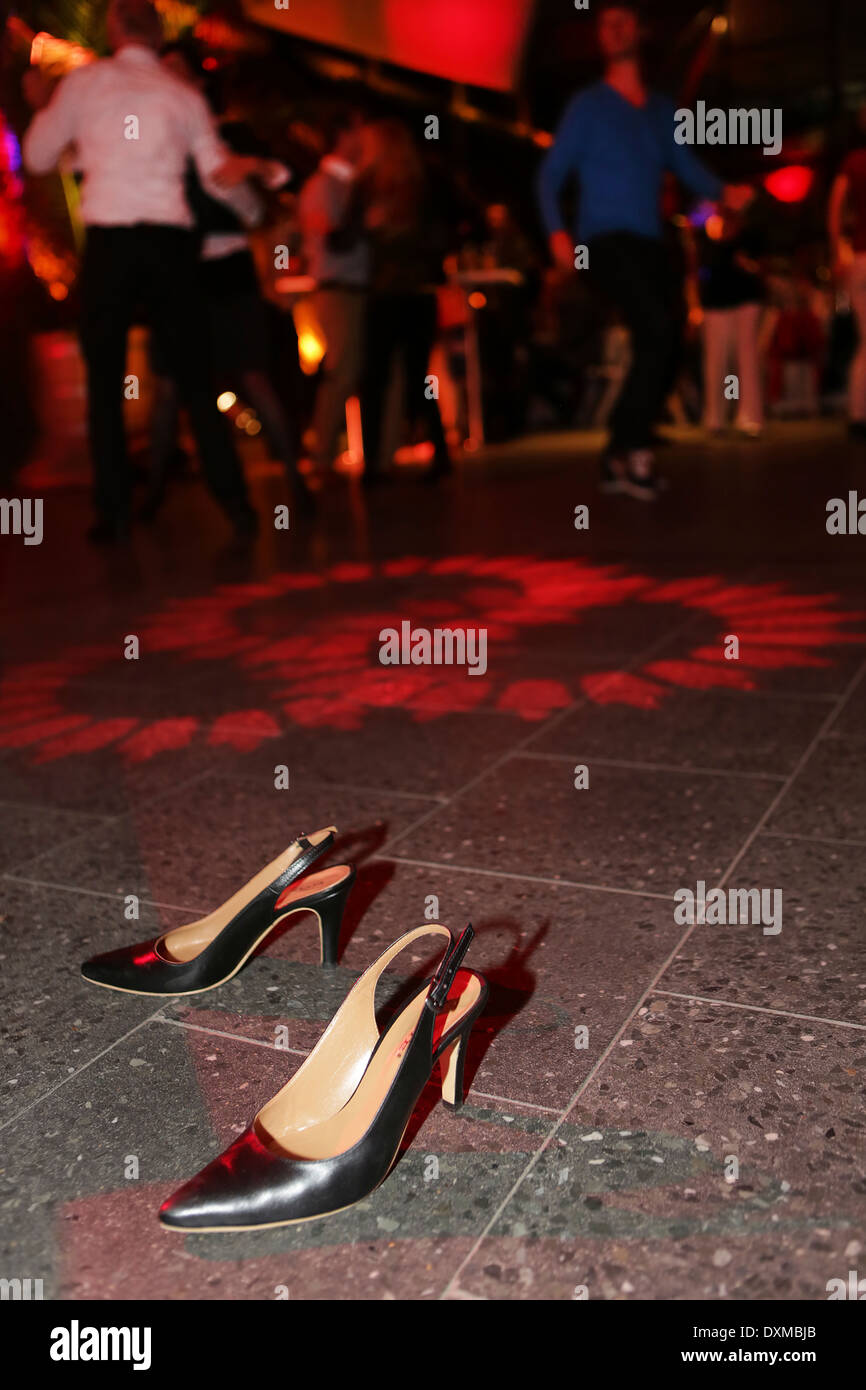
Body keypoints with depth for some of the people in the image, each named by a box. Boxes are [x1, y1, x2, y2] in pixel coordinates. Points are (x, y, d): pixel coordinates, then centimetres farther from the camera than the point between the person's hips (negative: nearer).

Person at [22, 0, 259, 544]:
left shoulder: (85, 81, 6)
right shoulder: (185, 96, 11)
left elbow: (38, 157, 11)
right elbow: (221, 174, 8)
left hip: (110, 238, -1)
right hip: (171, 239, 2)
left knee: (105, 382, 5)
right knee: (196, 379, 6)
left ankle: (114, 513, 0)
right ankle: (236, 503, -1)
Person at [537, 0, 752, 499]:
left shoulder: (663, 110, 19)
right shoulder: (588, 105, 7)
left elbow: (688, 167, 15)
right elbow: (551, 173, 2)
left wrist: (723, 191, -7)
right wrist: (557, 231, -15)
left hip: (650, 243, 6)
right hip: (607, 239, -6)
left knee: (660, 350, 0)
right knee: (659, 331, -24)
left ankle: (618, 457, 9)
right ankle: (635, 449, -15)